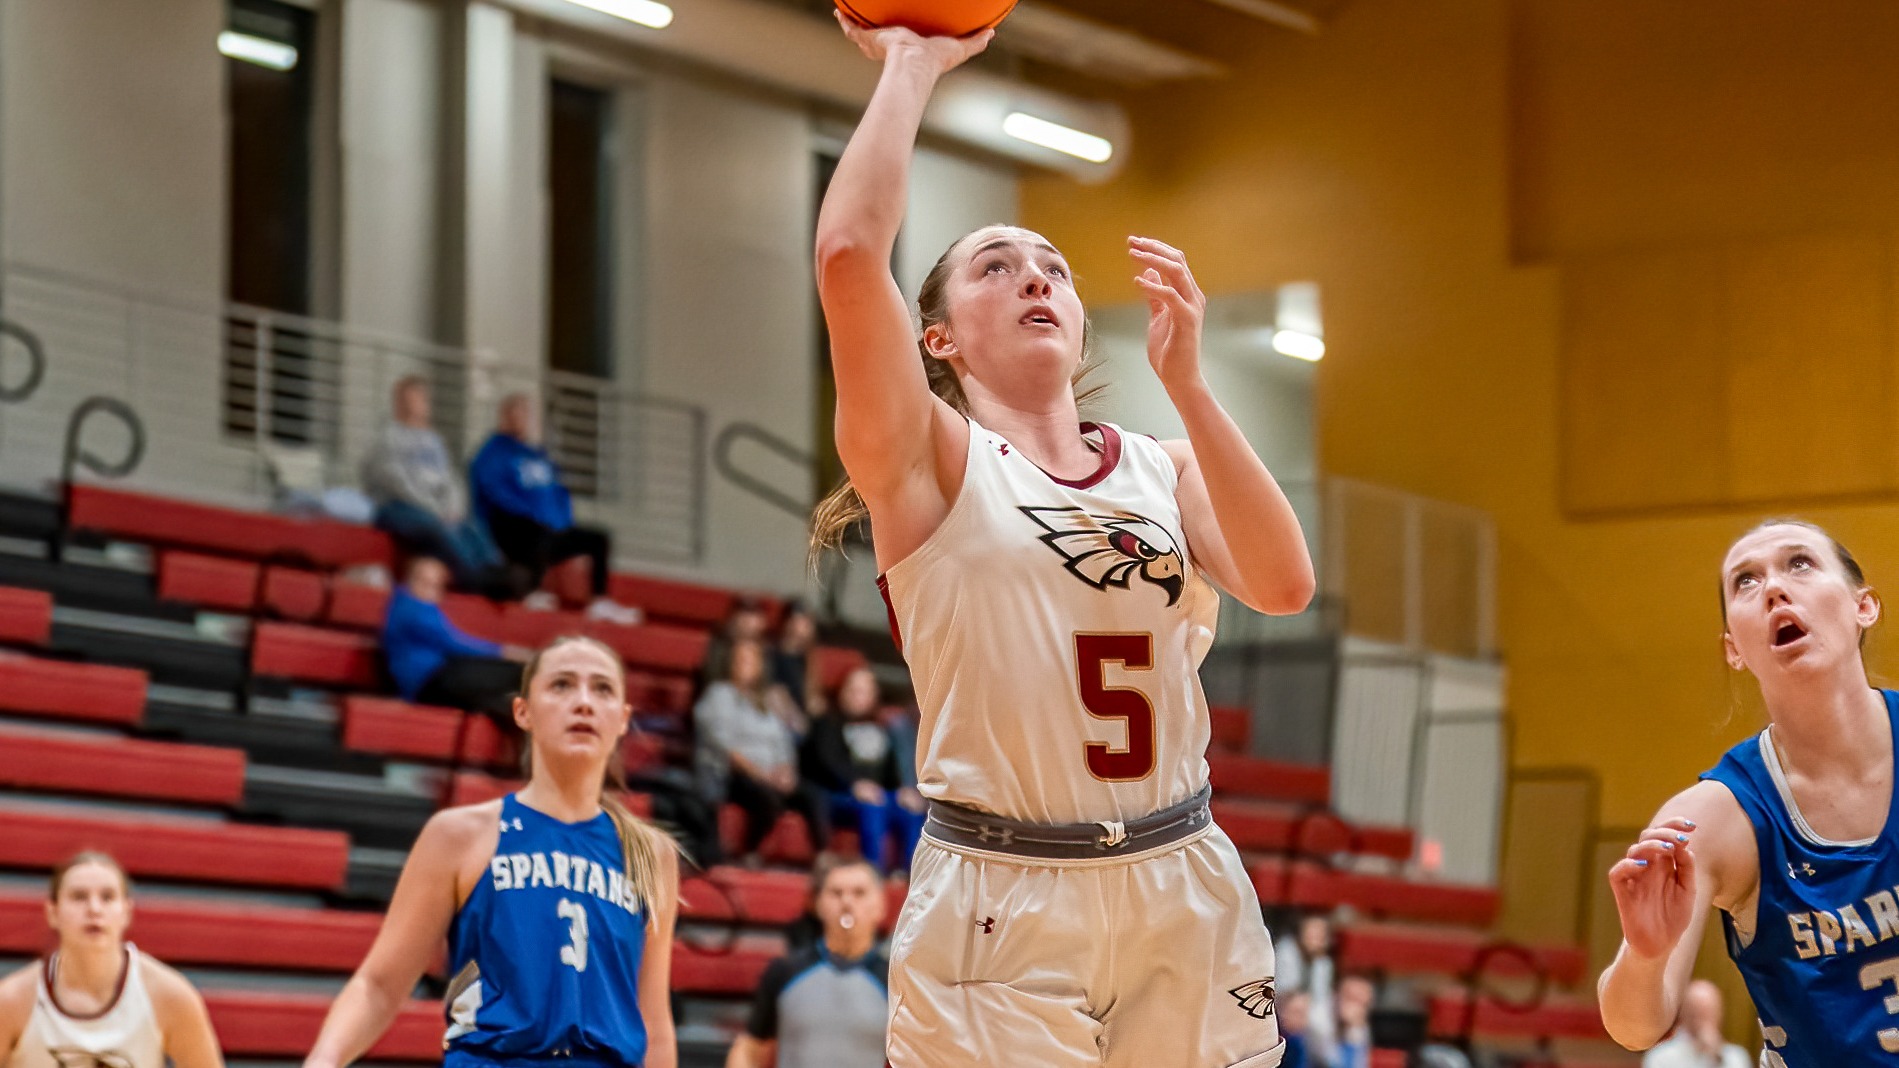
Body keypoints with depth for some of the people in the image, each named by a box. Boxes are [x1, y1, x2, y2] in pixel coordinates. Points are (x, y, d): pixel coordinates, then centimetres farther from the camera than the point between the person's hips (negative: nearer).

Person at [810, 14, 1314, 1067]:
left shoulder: (1164, 466, 12)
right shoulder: (929, 458, 1)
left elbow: (1283, 583, -7)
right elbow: (848, 255, -15)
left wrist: (1183, 379, -12)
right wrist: (910, 65, -4)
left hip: (1182, 895, 4)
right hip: (998, 903, -4)